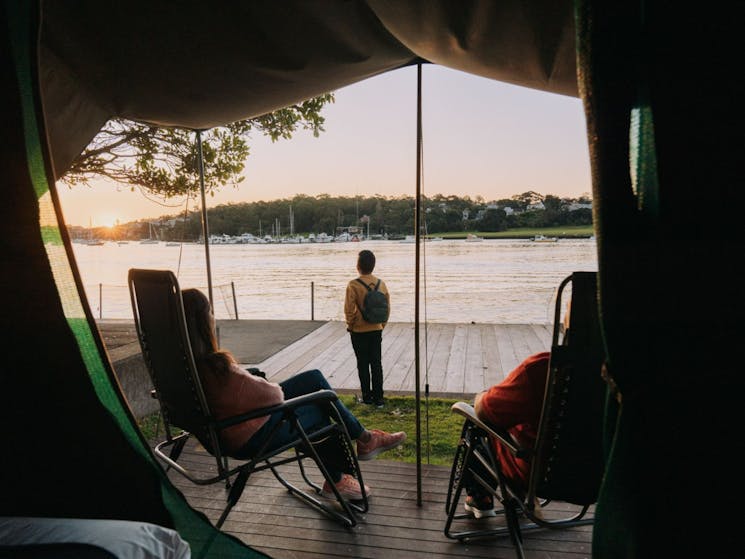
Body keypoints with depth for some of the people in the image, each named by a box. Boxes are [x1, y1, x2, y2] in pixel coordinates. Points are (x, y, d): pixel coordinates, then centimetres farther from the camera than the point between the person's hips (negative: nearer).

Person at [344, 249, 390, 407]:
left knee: (363, 364, 8)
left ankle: (367, 397, 16)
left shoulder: (353, 285, -16)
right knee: (377, 363, 9)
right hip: (376, 330, 4)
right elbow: (387, 307, 3)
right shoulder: (381, 283, -2)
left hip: (359, 331, -3)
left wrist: (350, 325, -1)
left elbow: (349, 309, -17)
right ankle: (378, 398, 12)